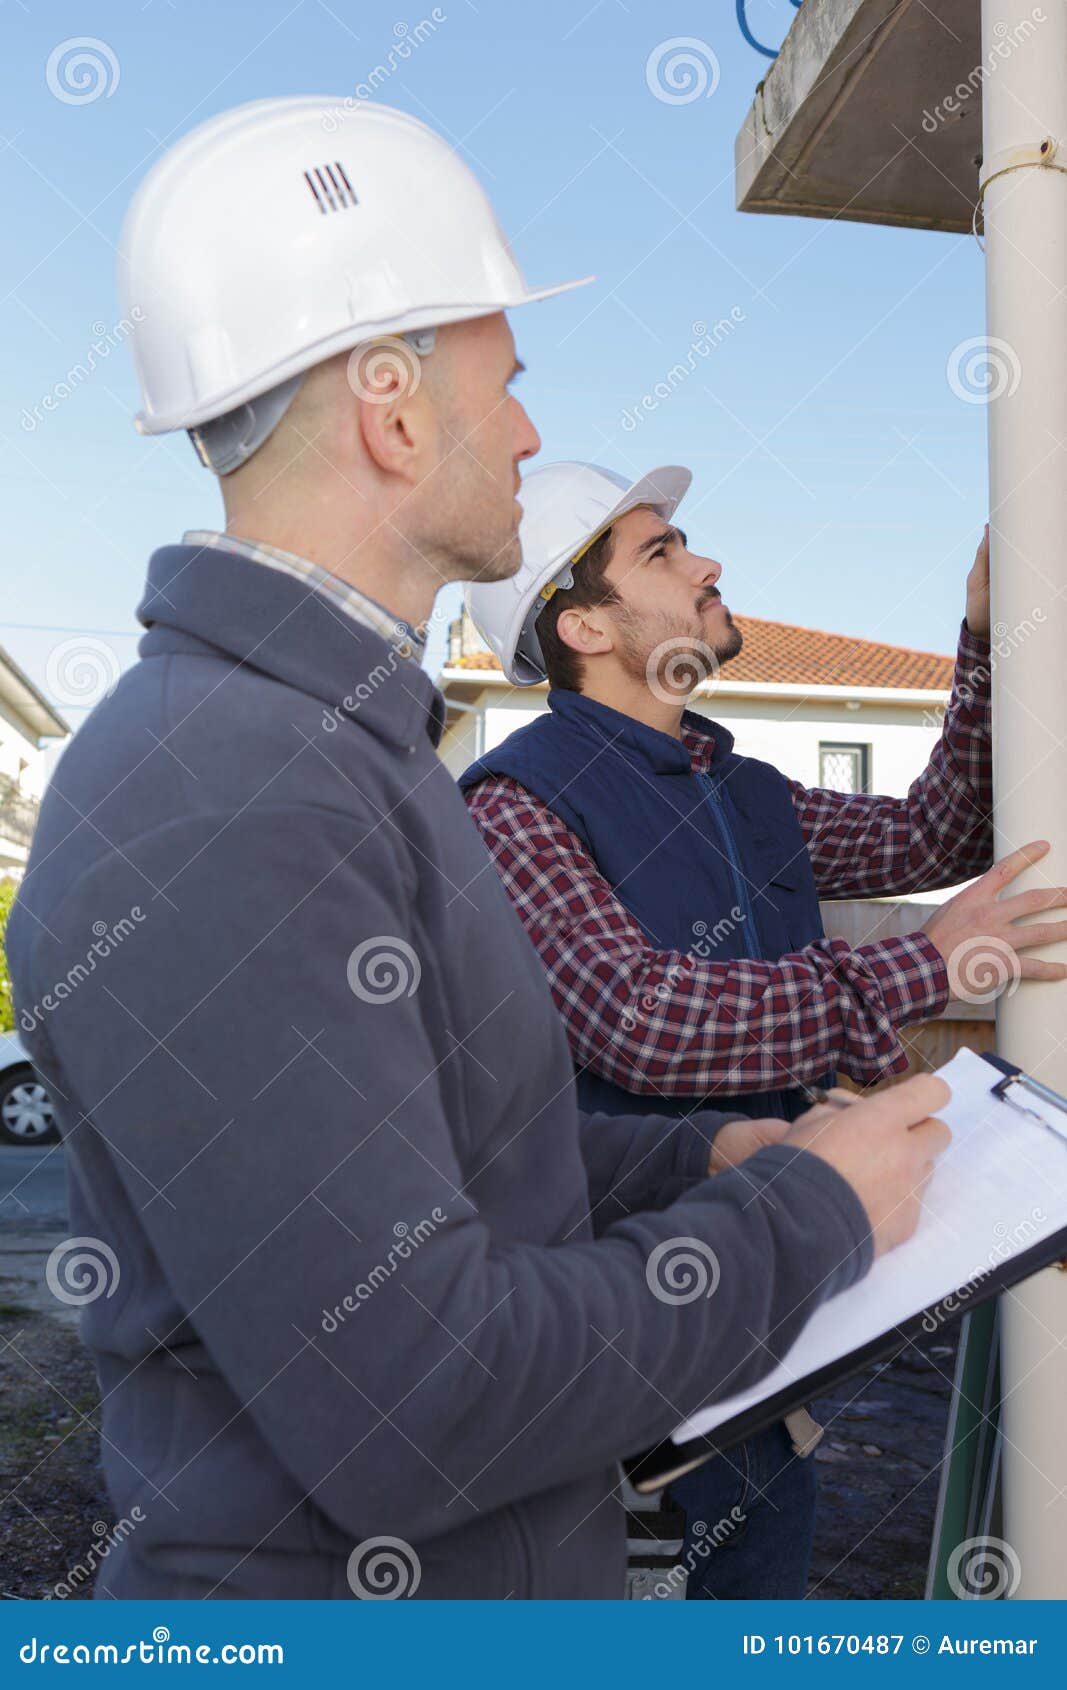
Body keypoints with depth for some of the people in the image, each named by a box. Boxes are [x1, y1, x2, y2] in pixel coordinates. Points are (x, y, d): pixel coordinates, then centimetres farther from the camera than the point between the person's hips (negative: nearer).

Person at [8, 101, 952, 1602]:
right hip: (329, 1585, -8)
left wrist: (714, 1157, 0)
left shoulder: (342, 744, 5)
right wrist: (810, 1212, -18)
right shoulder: (206, 810, -28)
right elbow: (417, 1413, -29)